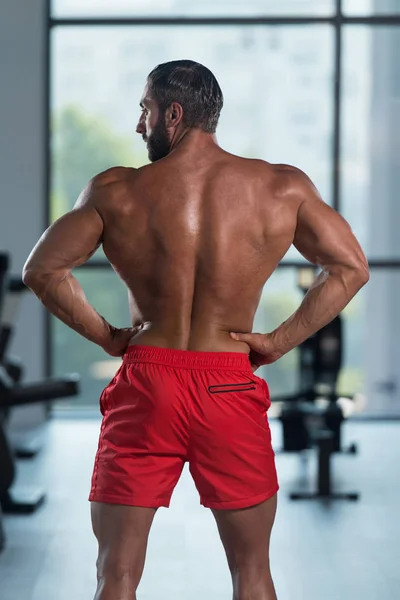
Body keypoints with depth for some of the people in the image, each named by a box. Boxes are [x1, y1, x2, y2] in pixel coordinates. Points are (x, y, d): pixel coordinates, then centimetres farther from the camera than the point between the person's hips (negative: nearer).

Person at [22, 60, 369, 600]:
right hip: (230, 388, 1)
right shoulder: (283, 188, -2)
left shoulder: (116, 191, -3)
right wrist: (280, 341, 1)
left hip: (145, 385, -1)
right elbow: (350, 267, -1)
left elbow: (42, 270, -3)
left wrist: (106, 336, 3)